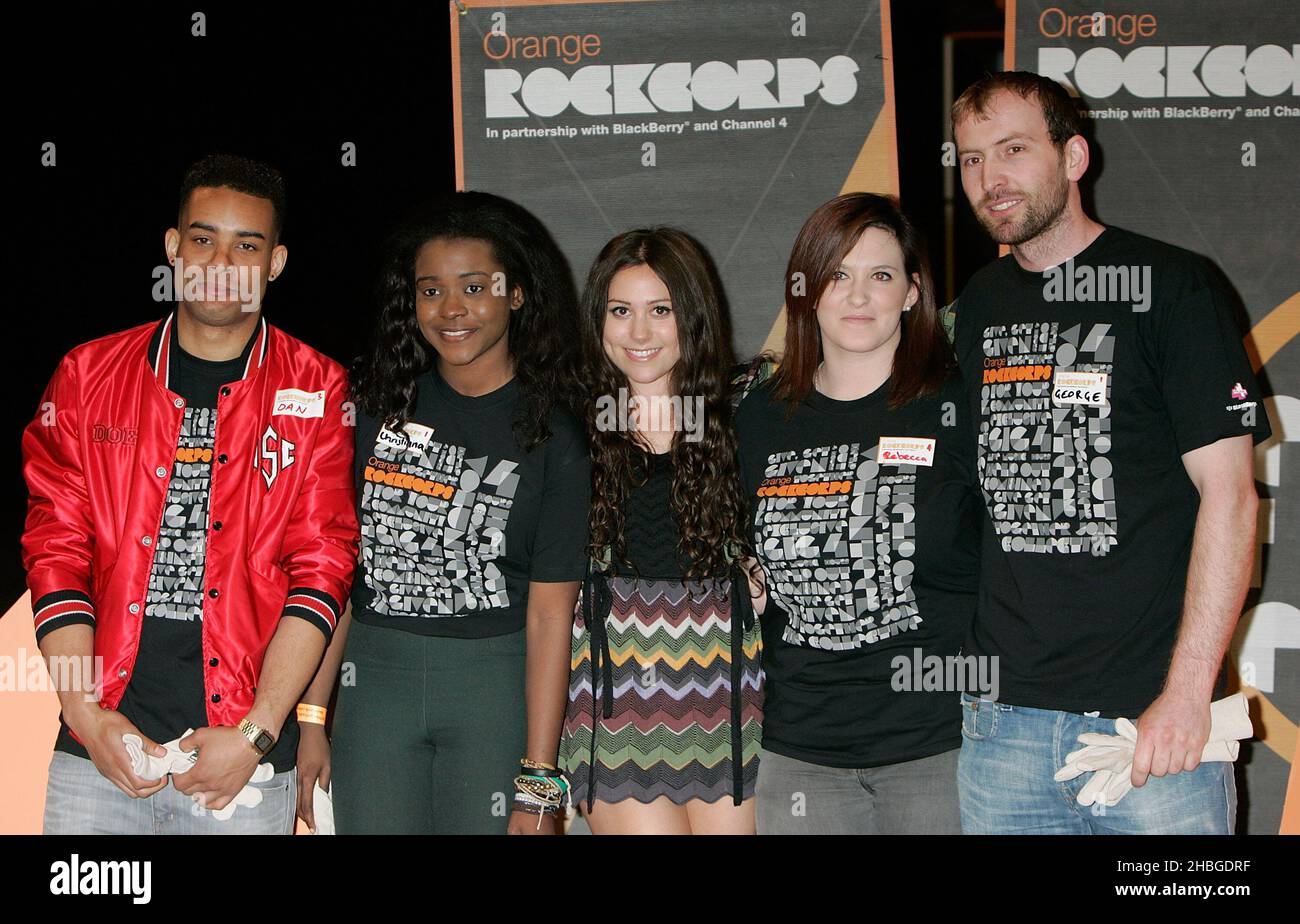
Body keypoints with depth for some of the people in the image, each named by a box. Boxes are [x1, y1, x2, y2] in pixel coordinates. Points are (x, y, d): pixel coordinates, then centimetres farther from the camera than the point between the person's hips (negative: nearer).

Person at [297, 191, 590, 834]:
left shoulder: (551, 433, -4)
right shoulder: (380, 403, 5)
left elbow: (549, 615, -8)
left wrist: (537, 785, -12)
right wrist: (311, 719, 0)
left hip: (495, 687, -2)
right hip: (375, 678, 2)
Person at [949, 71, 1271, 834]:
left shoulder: (1170, 286, -4)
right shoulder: (977, 306, 11)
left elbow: (1228, 492, -8)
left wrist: (1188, 691, -15)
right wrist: (963, 674, 7)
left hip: (1150, 716, -4)